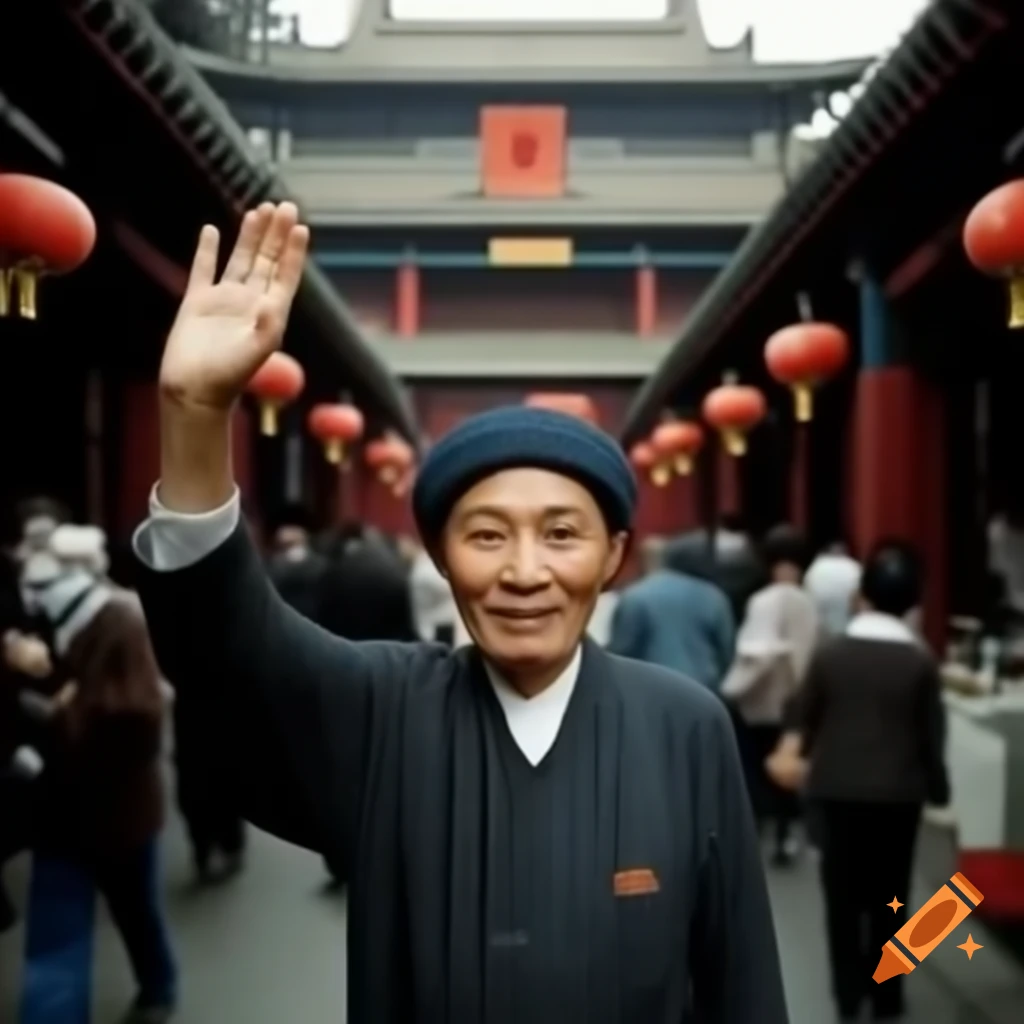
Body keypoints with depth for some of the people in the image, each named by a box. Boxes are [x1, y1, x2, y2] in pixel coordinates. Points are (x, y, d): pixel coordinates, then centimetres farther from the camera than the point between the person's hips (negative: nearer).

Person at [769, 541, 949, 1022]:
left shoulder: (830, 653, -5)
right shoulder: (922, 663, -7)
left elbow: (803, 715, 2)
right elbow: (932, 735, -2)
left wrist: (792, 753, 14)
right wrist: (938, 789, 10)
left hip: (837, 788, 1)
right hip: (898, 792, 0)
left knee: (843, 893, 10)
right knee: (890, 895, 10)